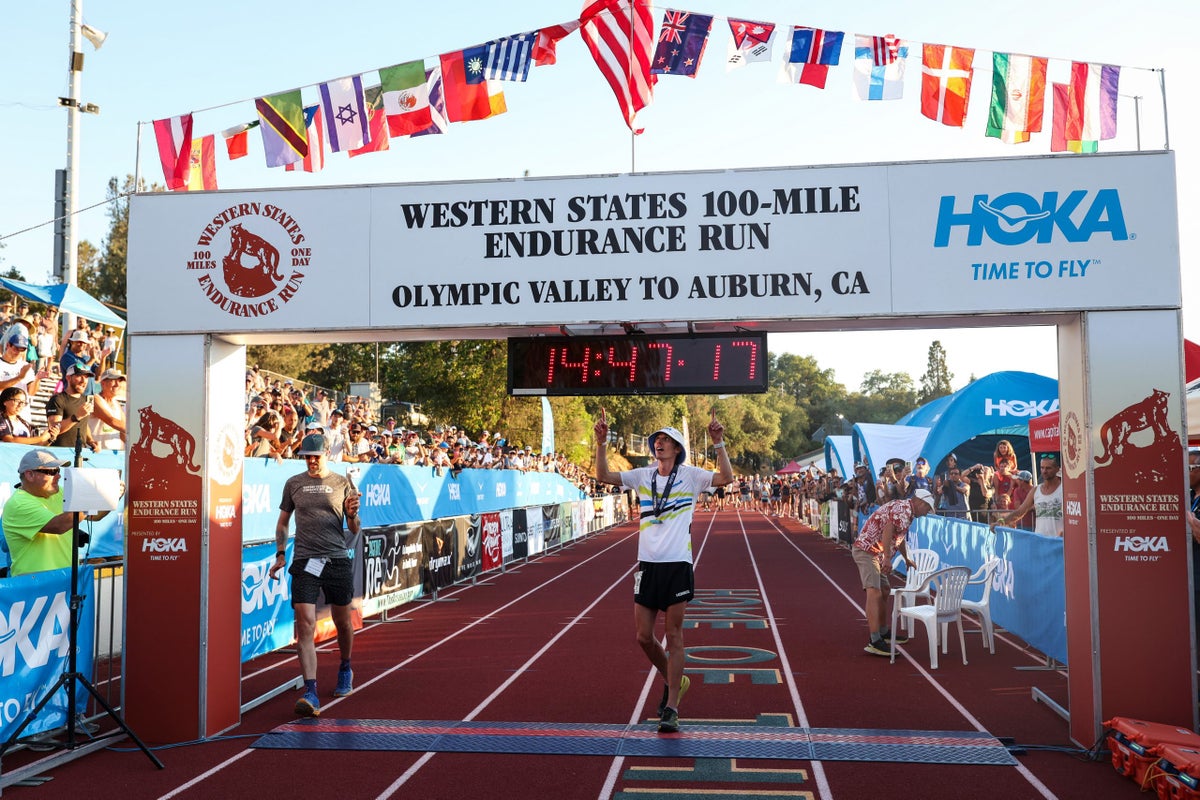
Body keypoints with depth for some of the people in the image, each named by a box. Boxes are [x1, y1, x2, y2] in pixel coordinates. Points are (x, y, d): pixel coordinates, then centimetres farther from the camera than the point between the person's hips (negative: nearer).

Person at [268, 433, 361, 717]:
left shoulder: (342, 483, 5)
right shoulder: (293, 483, 9)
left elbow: (355, 530, 6)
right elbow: (283, 521, 19)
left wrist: (352, 515, -15)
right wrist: (280, 554, 10)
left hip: (338, 561, 0)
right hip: (304, 562, 0)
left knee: (342, 623, 12)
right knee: (305, 625, -13)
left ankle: (345, 669, 40)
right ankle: (310, 693, -15)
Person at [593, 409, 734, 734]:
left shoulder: (690, 476, 1)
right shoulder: (643, 476, 9)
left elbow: (726, 478, -11)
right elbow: (604, 476, 4)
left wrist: (719, 443, -20)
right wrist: (601, 443, -7)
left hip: (678, 566, -4)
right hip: (648, 566, 4)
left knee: (674, 637, -1)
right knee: (643, 636, 5)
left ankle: (671, 707, 5)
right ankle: (674, 681, 30)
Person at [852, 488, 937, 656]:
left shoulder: (905, 511, 21)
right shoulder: (904, 508, -12)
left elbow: (899, 537, 38)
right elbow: (888, 529, -29)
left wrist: (907, 559, 50)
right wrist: (887, 558, -32)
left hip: (874, 553, 11)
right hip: (867, 550, -11)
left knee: (884, 590, 21)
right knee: (874, 593, -19)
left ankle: (884, 632, 33)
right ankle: (875, 642, -26)